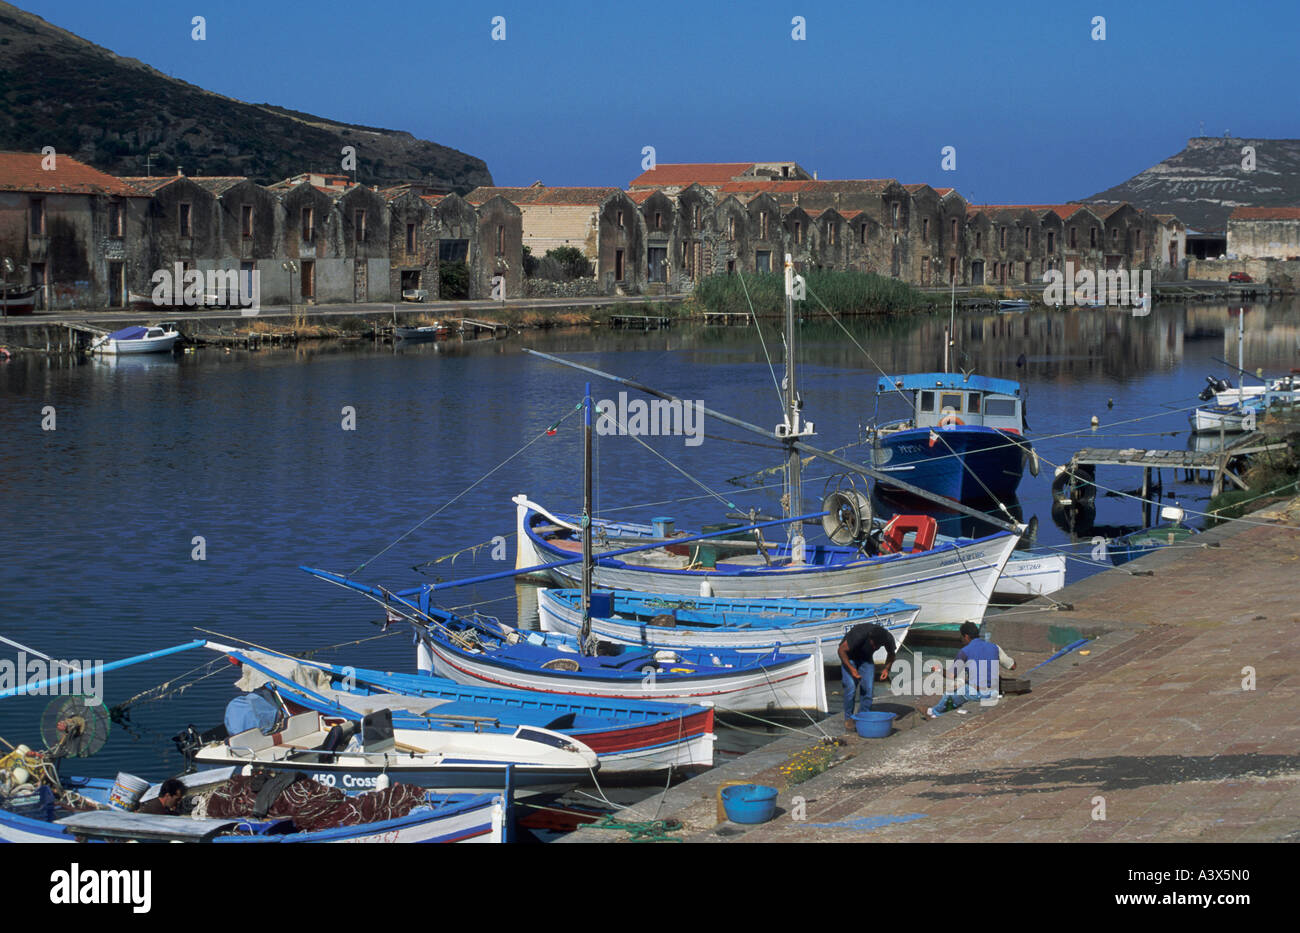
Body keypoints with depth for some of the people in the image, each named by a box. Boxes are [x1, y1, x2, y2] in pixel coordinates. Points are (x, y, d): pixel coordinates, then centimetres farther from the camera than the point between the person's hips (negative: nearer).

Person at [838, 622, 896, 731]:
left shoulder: (888, 638, -25)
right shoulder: (859, 635, -39)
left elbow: (891, 654, -2)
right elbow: (842, 650, -26)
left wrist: (886, 668, -19)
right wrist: (851, 668, -33)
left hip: (866, 657, 4)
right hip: (849, 655, -4)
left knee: (868, 688, -10)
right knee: (851, 686, -16)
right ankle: (848, 718, -4)